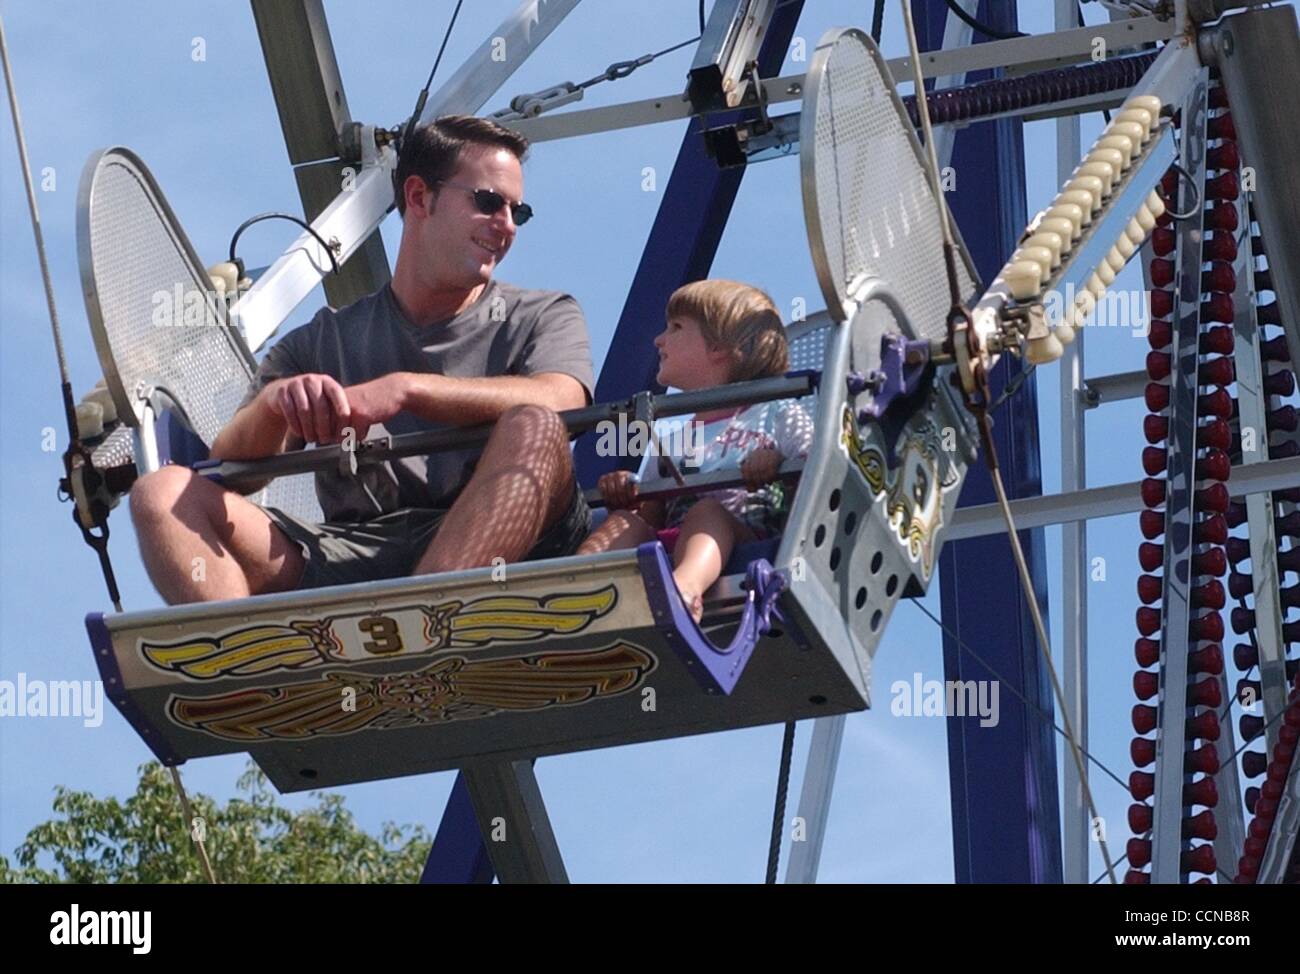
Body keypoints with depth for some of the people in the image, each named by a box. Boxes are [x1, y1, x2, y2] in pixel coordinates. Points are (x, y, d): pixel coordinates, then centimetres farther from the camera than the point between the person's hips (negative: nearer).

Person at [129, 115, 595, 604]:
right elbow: (229, 466, 11)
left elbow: (556, 404, -6)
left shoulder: (541, 318, 18)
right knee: (163, 493, -15)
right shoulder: (326, 339, 23)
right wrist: (274, 402, -12)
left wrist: (405, 389, -17)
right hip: (352, 557, 2)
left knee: (534, 430, -30)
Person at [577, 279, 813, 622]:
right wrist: (625, 500, 7)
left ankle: (686, 586, -68)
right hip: (667, 549, 4)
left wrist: (779, 465, -12)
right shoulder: (666, 439, 37)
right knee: (624, 523, -24)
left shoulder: (778, 417, 21)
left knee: (706, 511, -35)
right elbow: (650, 518, 28)